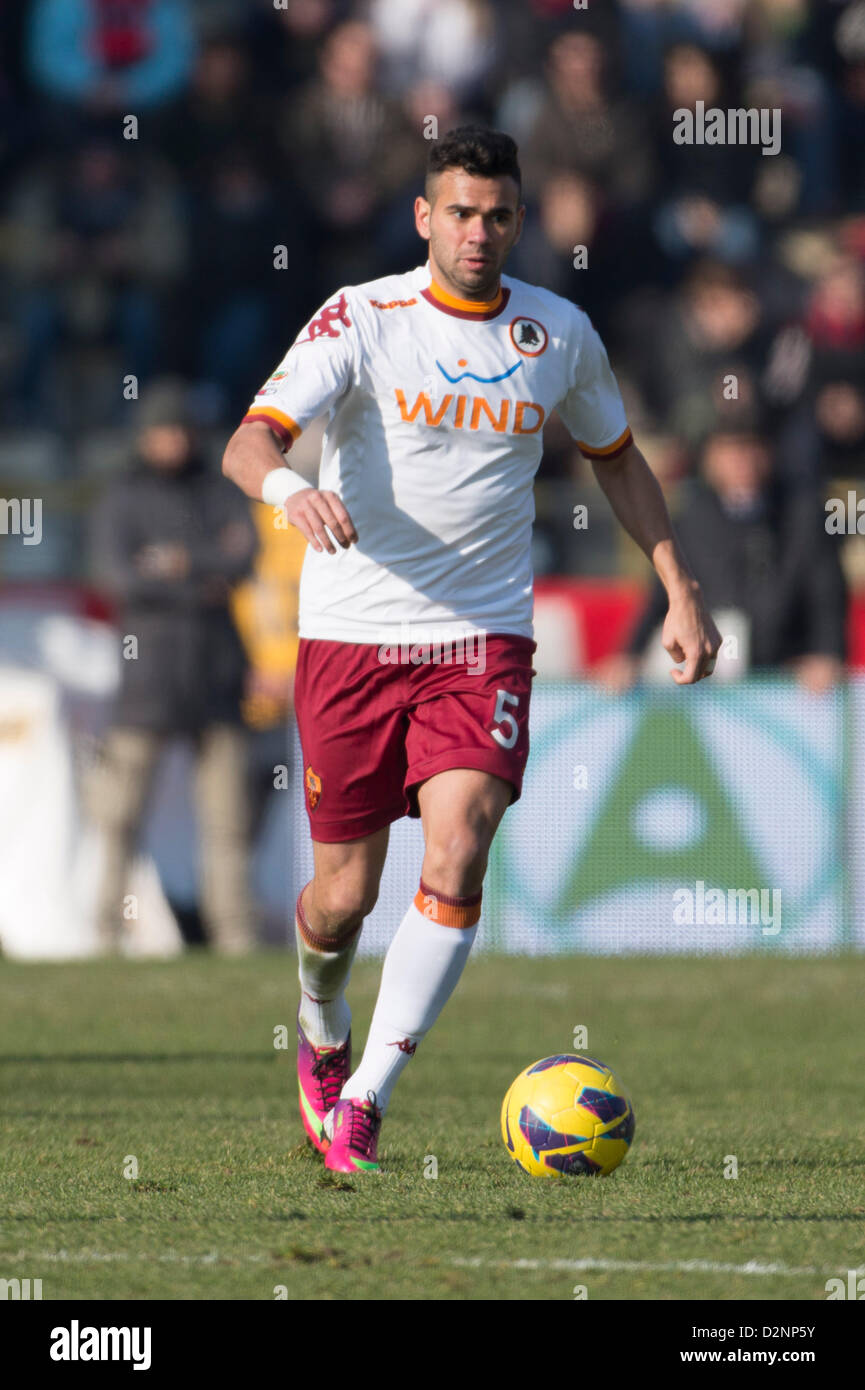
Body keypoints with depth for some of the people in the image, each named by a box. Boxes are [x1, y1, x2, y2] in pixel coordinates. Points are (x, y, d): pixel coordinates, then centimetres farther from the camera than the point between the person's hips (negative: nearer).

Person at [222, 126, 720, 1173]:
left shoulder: (559, 333, 4)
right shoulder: (360, 319, -7)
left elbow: (616, 456, 22)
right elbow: (251, 439, -19)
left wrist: (679, 590, 16)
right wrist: (287, 487, -43)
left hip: (483, 638, 2)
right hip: (351, 637, -2)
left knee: (456, 859, -20)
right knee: (344, 897, 4)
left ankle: (363, 1101, -15)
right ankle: (320, 1030, 39)